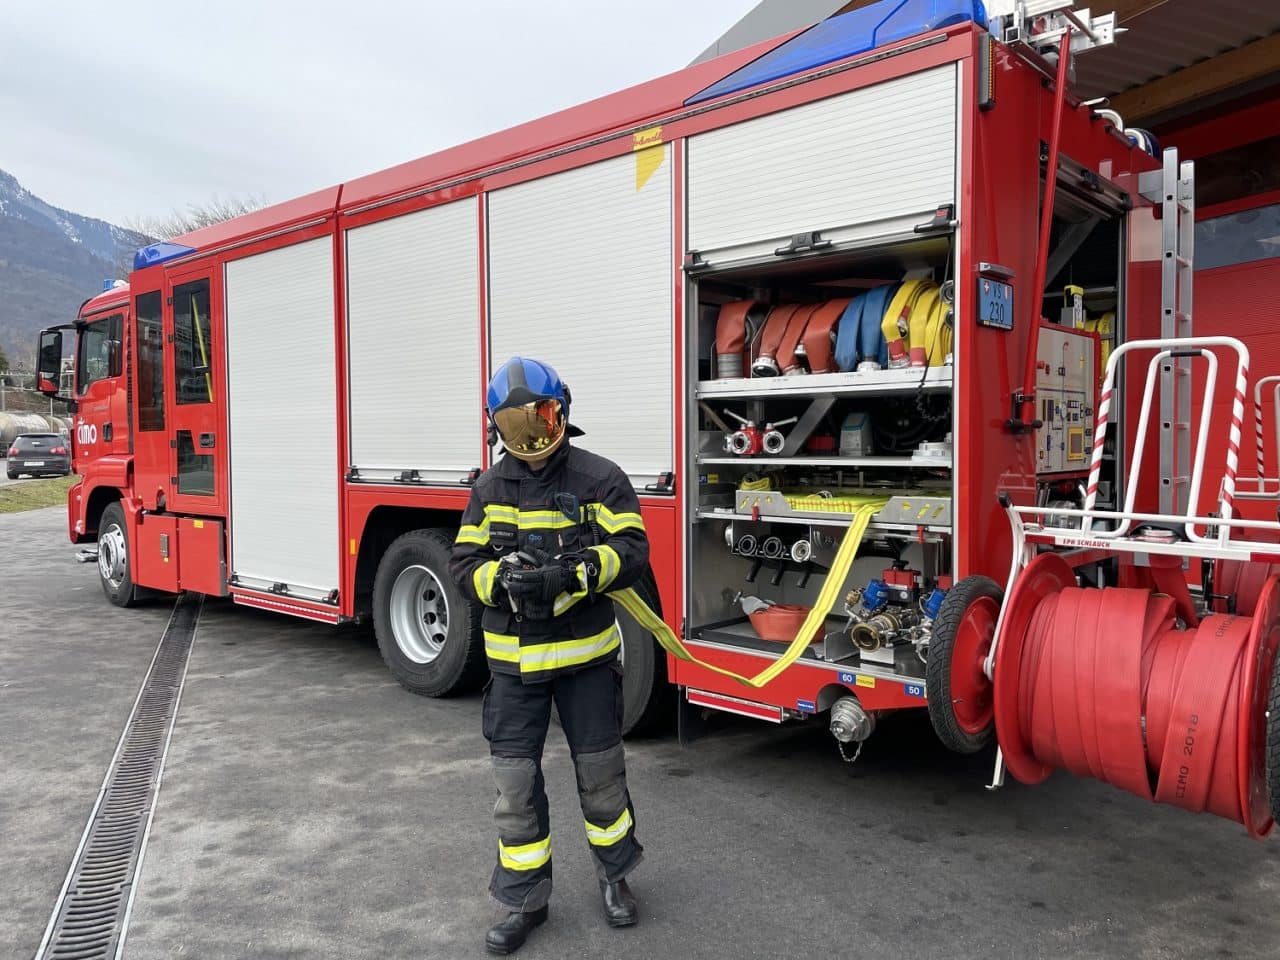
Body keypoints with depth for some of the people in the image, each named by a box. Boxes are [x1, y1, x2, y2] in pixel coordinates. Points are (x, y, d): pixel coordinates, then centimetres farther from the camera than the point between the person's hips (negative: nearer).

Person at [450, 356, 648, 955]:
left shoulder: (599, 479, -7)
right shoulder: (490, 488, 2)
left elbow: (632, 552, -14)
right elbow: (464, 564, 0)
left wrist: (571, 575, -29)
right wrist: (503, 580, -22)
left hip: (586, 656, -2)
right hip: (514, 660, 2)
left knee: (601, 771, 13)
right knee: (515, 782, 7)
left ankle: (613, 873, 38)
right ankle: (524, 900, 25)